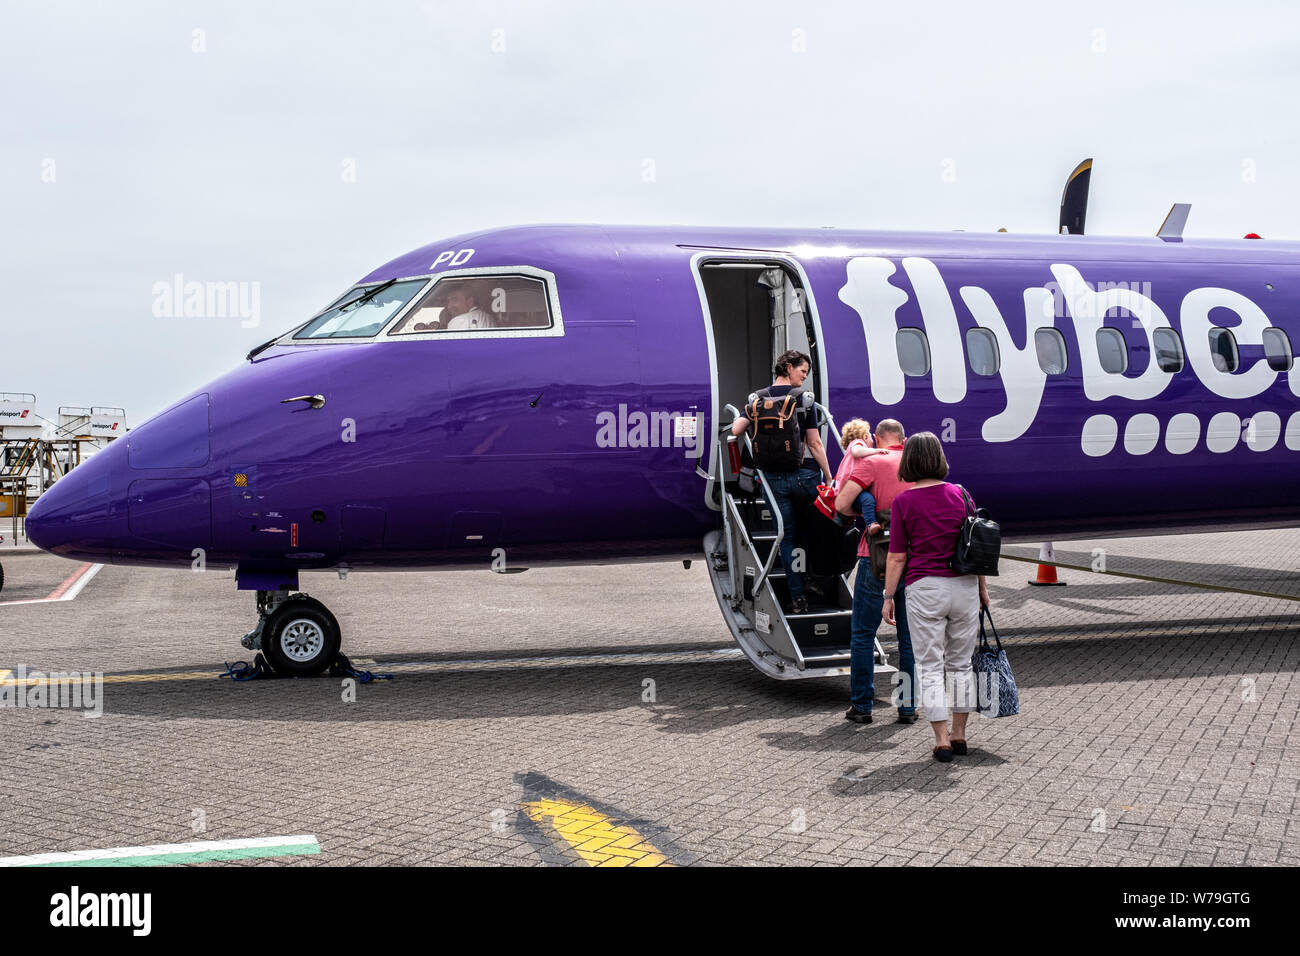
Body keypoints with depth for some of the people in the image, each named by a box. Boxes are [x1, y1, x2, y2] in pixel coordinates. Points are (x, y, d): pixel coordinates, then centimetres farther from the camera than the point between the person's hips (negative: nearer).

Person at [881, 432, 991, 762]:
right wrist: (982, 586, 16)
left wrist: (888, 597, 4)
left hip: (925, 588, -3)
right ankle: (959, 734, 22)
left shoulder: (903, 502, -7)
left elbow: (897, 557, -6)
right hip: (964, 585, 3)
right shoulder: (960, 494, 1)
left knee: (930, 666, 5)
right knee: (961, 663, 16)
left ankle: (942, 740, 3)